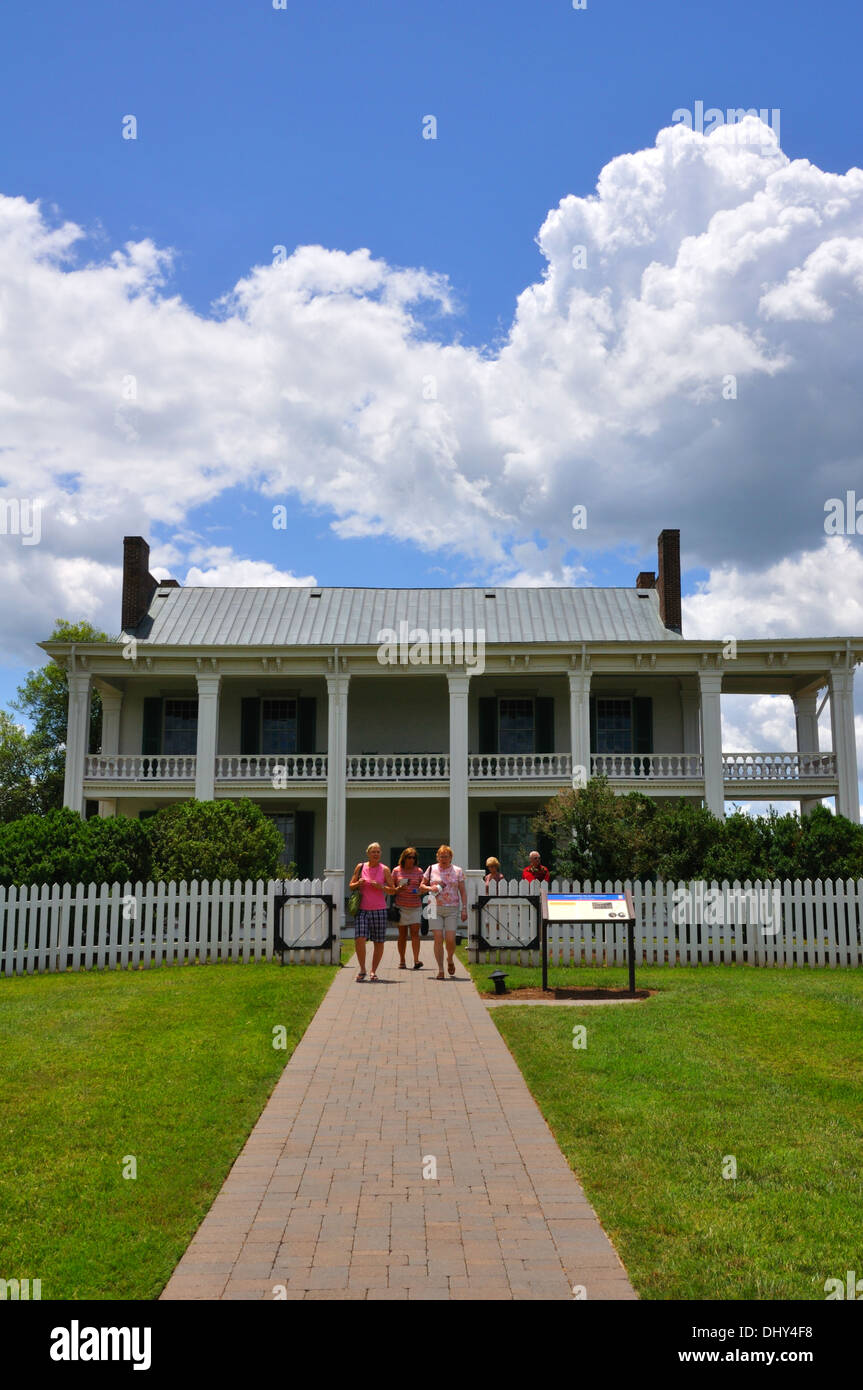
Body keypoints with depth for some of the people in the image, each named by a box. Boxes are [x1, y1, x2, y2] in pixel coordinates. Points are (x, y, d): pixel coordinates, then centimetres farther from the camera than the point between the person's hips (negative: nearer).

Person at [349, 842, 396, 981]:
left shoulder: (384, 869, 4)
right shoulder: (360, 867, 7)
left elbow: (393, 890, 5)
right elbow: (351, 886, 13)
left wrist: (381, 887, -13)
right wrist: (358, 884, -8)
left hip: (379, 910, 0)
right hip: (361, 910, 0)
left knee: (378, 942, 2)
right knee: (360, 939, -13)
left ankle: (373, 972, 16)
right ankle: (362, 970, 5)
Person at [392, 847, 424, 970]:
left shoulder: (418, 871, 5)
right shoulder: (396, 870, 3)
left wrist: (419, 891, -11)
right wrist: (399, 889, -13)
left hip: (415, 906, 0)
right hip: (401, 906, 0)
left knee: (415, 932, -9)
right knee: (402, 934, 5)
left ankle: (416, 960, -13)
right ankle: (402, 961, 13)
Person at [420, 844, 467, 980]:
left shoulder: (457, 871, 6)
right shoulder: (431, 869, 7)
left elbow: (463, 892, 6)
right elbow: (421, 886, 13)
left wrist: (464, 909, -2)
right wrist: (430, 888, -8)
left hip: (451, 909, 0)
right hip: (435, 908, 0)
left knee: (451, 940, -5)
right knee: (438, 938, -6)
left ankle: (450, 959, 26)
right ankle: (440, 970, 1)